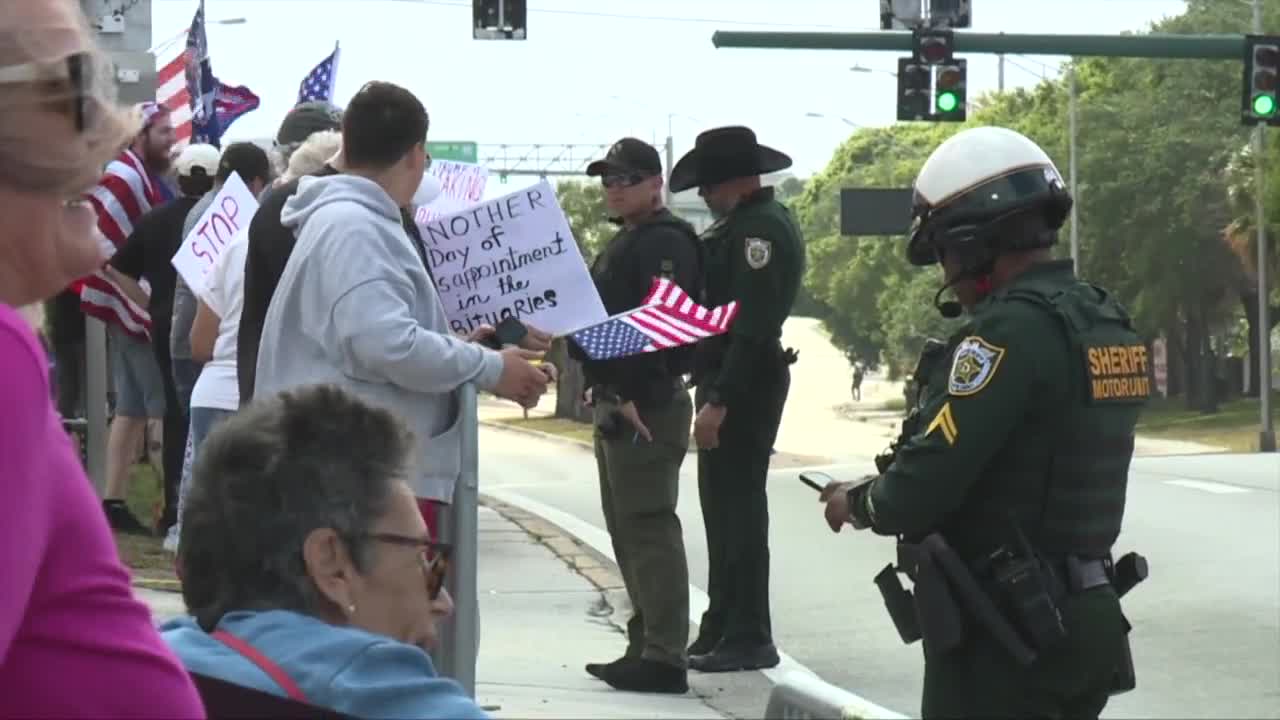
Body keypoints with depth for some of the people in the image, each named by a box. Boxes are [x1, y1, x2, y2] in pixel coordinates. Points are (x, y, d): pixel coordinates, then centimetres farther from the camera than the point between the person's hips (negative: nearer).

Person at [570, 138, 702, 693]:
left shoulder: (665, 242, -11)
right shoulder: (625, 242, 21)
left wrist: (634, 394, -26)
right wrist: (604, 390, 15)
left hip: (647, 406, -11)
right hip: (615, 403, 11)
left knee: (648, 528, -11)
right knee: (627, 529, 14)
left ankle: (664, 657, -12)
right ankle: (644, 647, 20)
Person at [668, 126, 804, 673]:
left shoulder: (760, 229, -17)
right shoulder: (749, 223, 17)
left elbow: (751, 324, -23)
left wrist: (719, 401, -25)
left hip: (743, 386, -11)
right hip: (728, 384, 11)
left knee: (737, 507, -7)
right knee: (724, 505, 15)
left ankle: (748, 638, -3)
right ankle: (722, 629, 23)